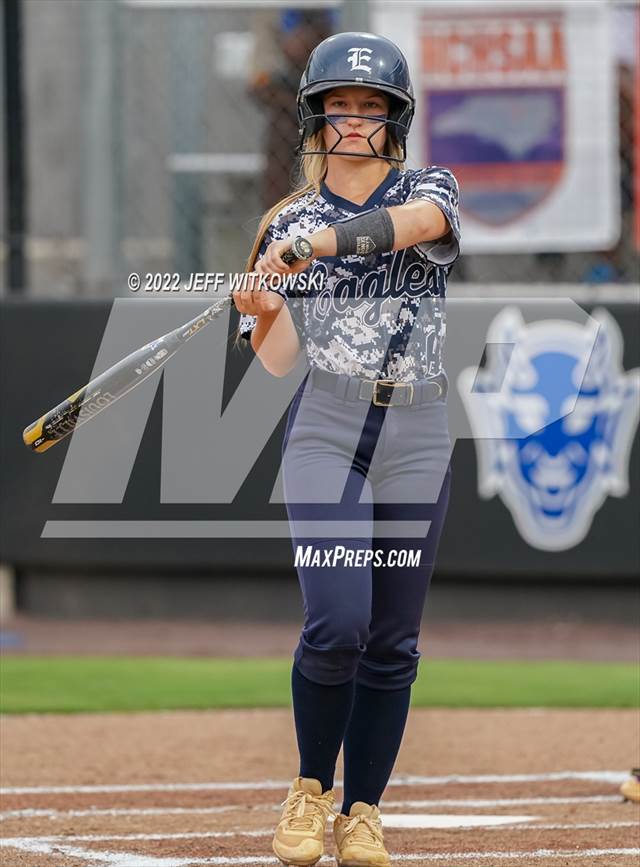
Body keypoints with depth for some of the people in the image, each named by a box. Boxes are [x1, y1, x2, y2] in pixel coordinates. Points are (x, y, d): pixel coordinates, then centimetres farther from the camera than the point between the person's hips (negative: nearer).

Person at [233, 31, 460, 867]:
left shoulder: (429, 188, 6)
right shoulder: (288, 221, 8)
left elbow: (416, 221, -22)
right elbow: (279, 359, 1)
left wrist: (321, 243, -37)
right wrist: (266, 315, -21)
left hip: (416, 439, 1)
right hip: (326, 431, -1)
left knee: (392, 642, 3)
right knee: (338, 621, -17)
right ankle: (312, 788, 3)